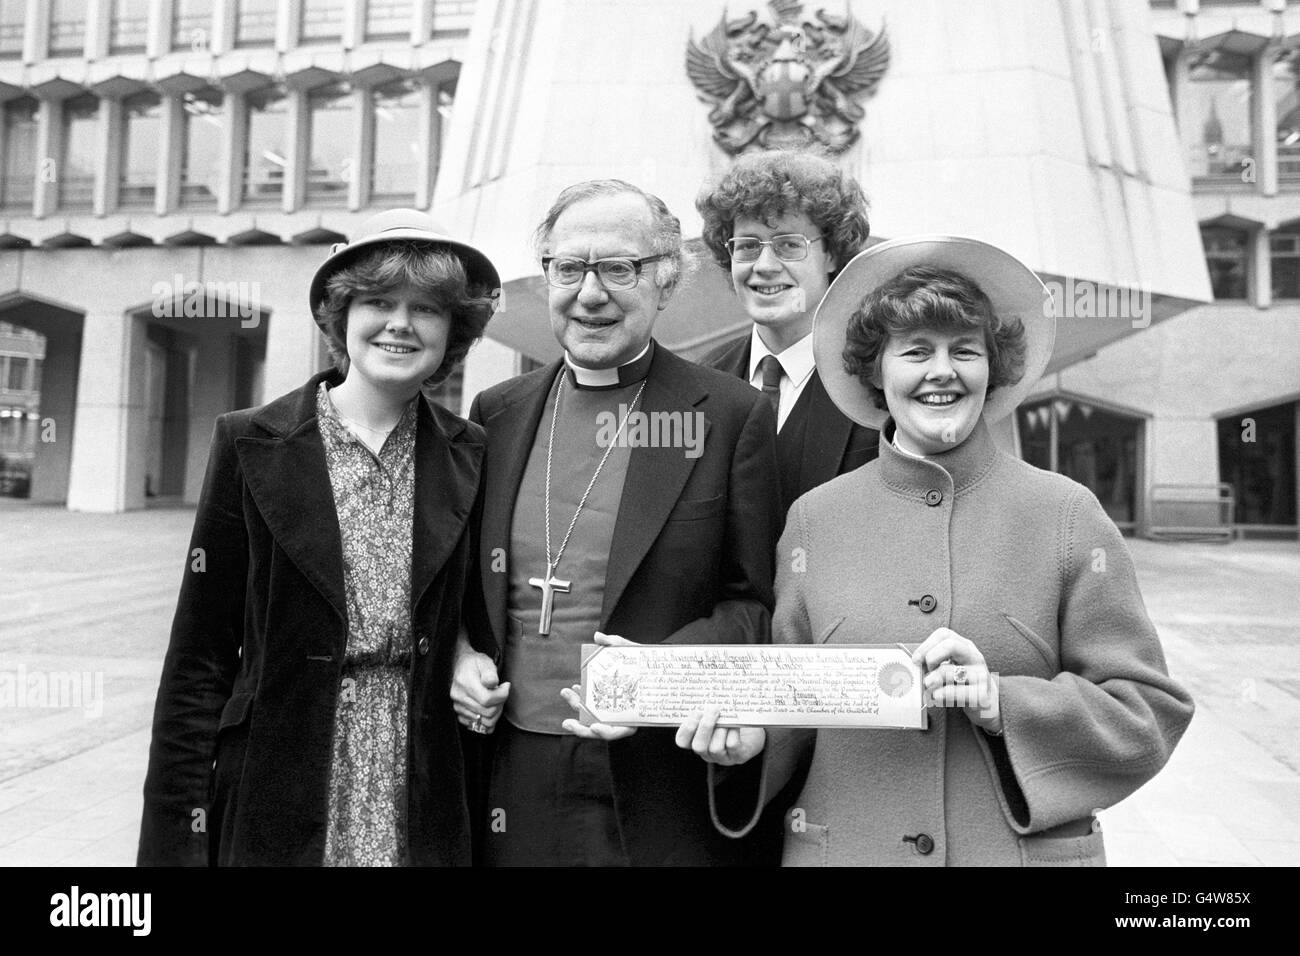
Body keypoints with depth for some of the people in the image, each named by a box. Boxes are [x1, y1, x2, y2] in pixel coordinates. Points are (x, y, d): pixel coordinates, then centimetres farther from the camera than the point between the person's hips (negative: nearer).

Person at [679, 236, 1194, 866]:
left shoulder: (1065, 513, -5)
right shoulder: (814, 517, -2)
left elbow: (1150, 714, -4)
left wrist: (1004, 703, -18)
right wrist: (752, 733, -14)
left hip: (1029, 849, -1)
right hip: (843, 848, 1)